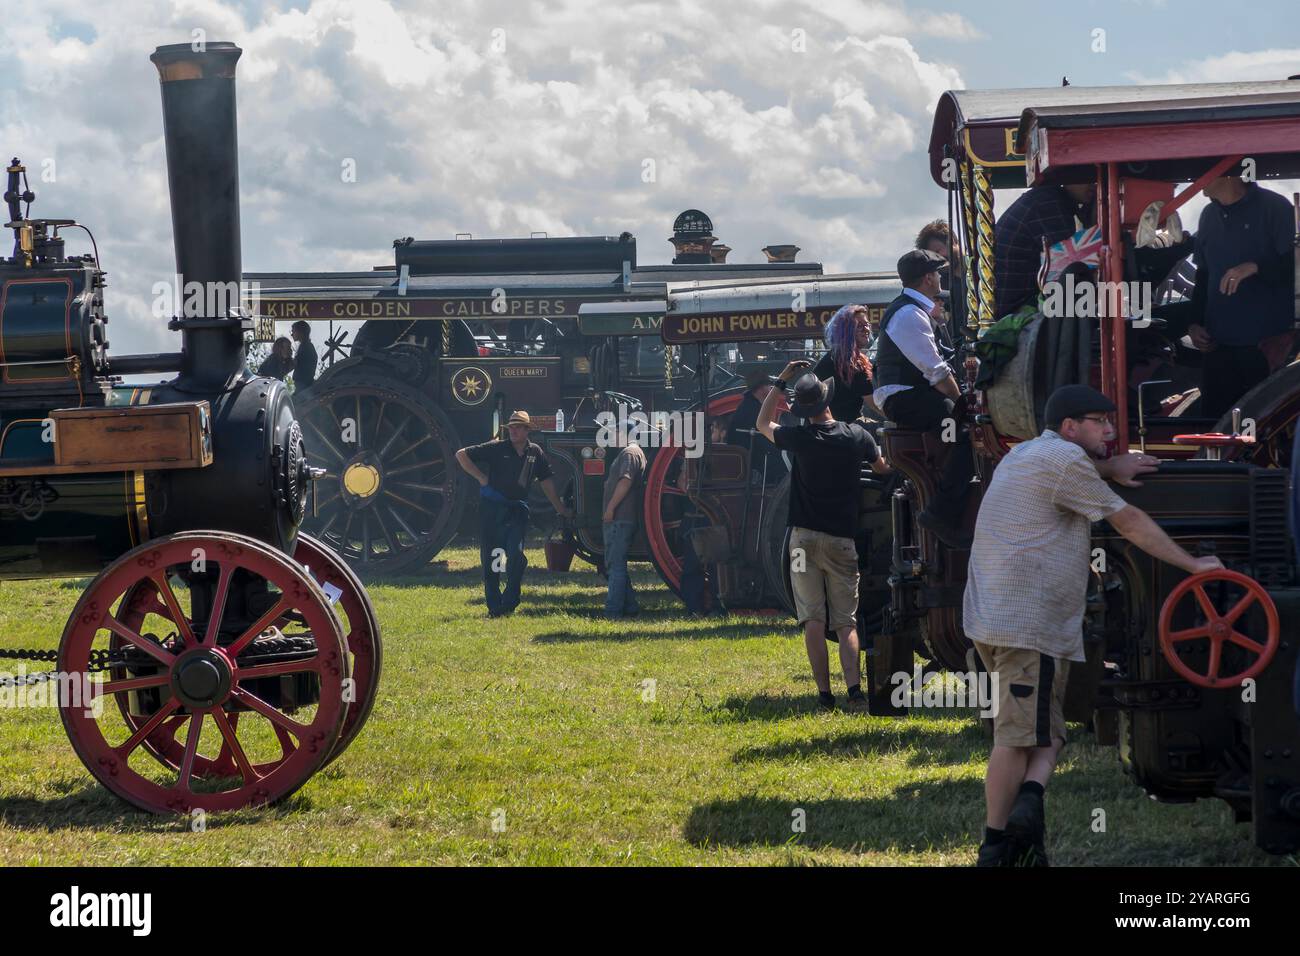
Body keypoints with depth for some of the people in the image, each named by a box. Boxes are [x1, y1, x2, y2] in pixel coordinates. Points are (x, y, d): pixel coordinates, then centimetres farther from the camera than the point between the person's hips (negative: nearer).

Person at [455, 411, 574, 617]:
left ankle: (509, 602, -5)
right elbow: (461, 455, -1)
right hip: (492, 507, -1)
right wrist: (480, 477, -3)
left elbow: (546, 482, 19)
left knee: (516, 555, -15)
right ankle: (494, 606, 10)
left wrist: (560, 508, 24)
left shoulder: (535, 453, 7)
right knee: (490, 558, 2)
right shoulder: (497, 449, -3)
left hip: (517, 509, 1)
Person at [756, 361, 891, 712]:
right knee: (846, 621, 3)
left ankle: (824, 694, -6)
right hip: (843, 538, 1)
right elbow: (883, 469, 18)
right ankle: (854, 689, -14)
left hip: (805, 537, -1)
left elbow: (763, 423, 16)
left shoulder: (799, 437, -5)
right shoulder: (857, 435, -1)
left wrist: (781, 381, 17)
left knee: (813, 619, 0)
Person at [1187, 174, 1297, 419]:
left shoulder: (1275, 208, -4)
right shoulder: (1210, 215, 16)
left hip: (1265, 344, -5)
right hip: (1218, 344, 6)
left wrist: (1255, 267, -24)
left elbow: (1292, 265, -9)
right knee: (1213, 419, 2)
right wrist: (1195, 323, 13)